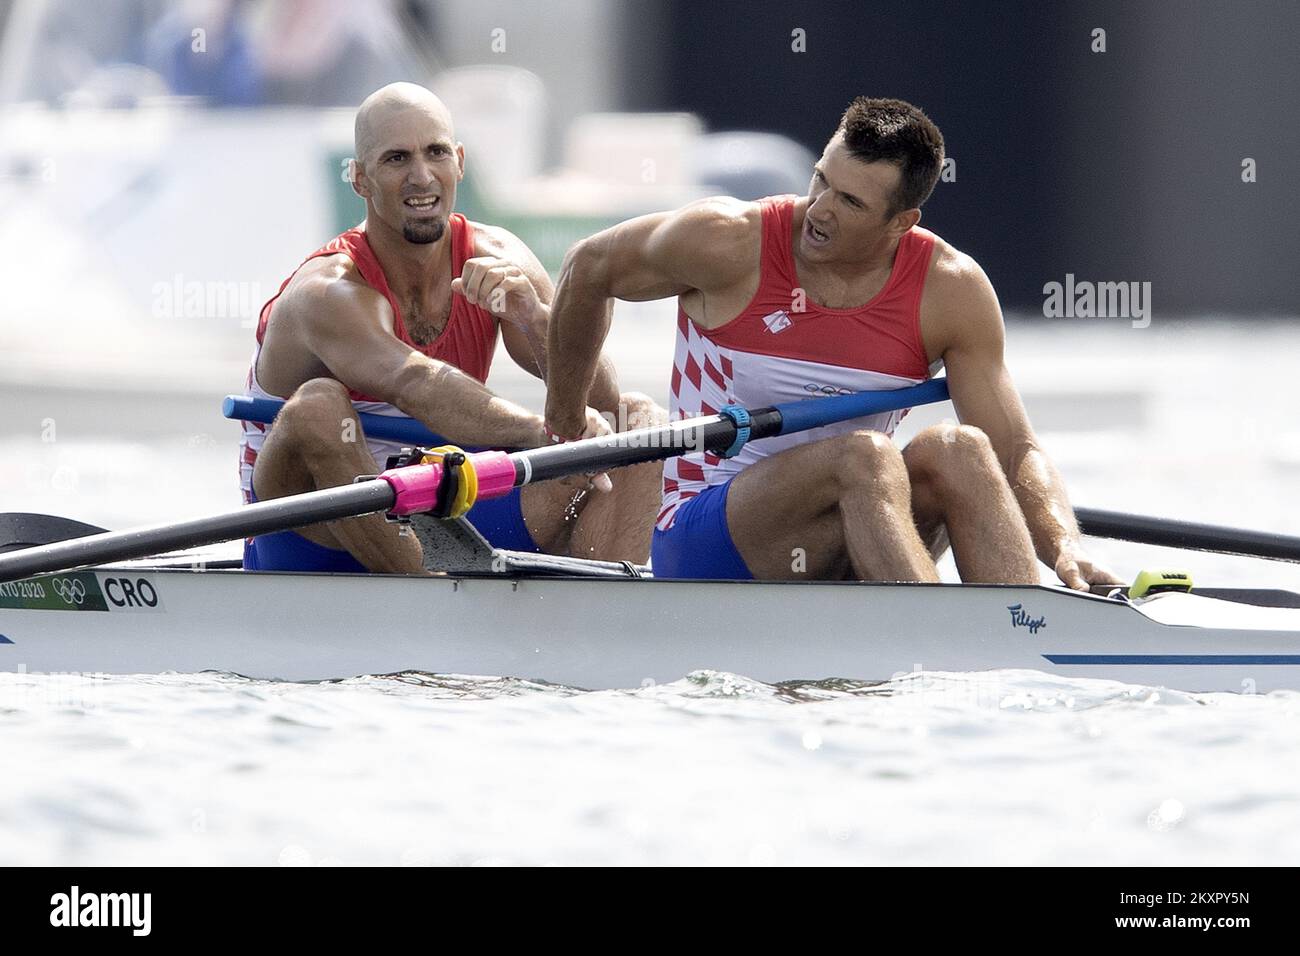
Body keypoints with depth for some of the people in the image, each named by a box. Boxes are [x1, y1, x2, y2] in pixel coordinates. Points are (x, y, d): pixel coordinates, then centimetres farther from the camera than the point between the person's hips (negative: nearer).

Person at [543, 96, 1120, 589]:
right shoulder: (729, 244, -11)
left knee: (956, 449, -28)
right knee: (864, 456, -33)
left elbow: (1015, 451, -6)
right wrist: (563, 427, 19)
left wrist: (1067, 552, -26)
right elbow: (589, 270, 7)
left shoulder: (951, 291, -5)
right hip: (702, 543, -3)